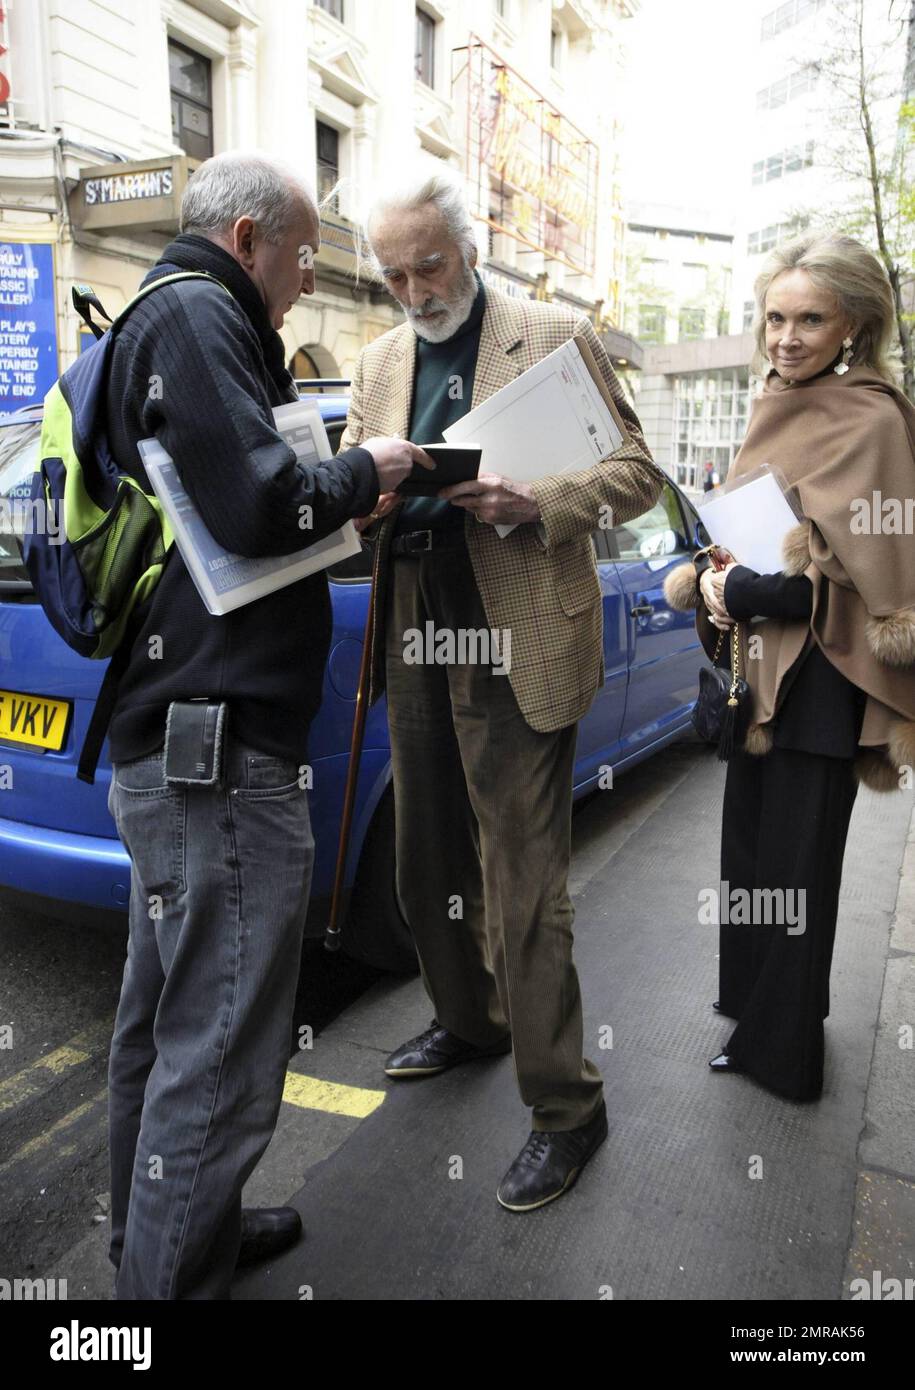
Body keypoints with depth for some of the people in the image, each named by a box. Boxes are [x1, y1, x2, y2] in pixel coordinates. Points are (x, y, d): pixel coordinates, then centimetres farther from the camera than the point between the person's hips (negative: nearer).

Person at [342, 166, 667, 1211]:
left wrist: (533, 502, -21)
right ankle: (466, 1020, 40)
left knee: (523, 887, -4)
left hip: (513, 649, -6)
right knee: (427, 863, 17)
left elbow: (638, 474, -3)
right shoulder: (379, 362, 16)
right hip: (413, 642, 7)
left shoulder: (557, 337, 0)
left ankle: (564, 1106, 13)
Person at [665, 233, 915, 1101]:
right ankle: (753, 998, 42)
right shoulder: (779, 409, 10)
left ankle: (783, 1049, 25)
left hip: (819, 679, -8)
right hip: (760, 669, 8)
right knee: (748, 842, 20)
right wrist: (708, 576, -1)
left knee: (793, 865, 5)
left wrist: (739, 592, -16)